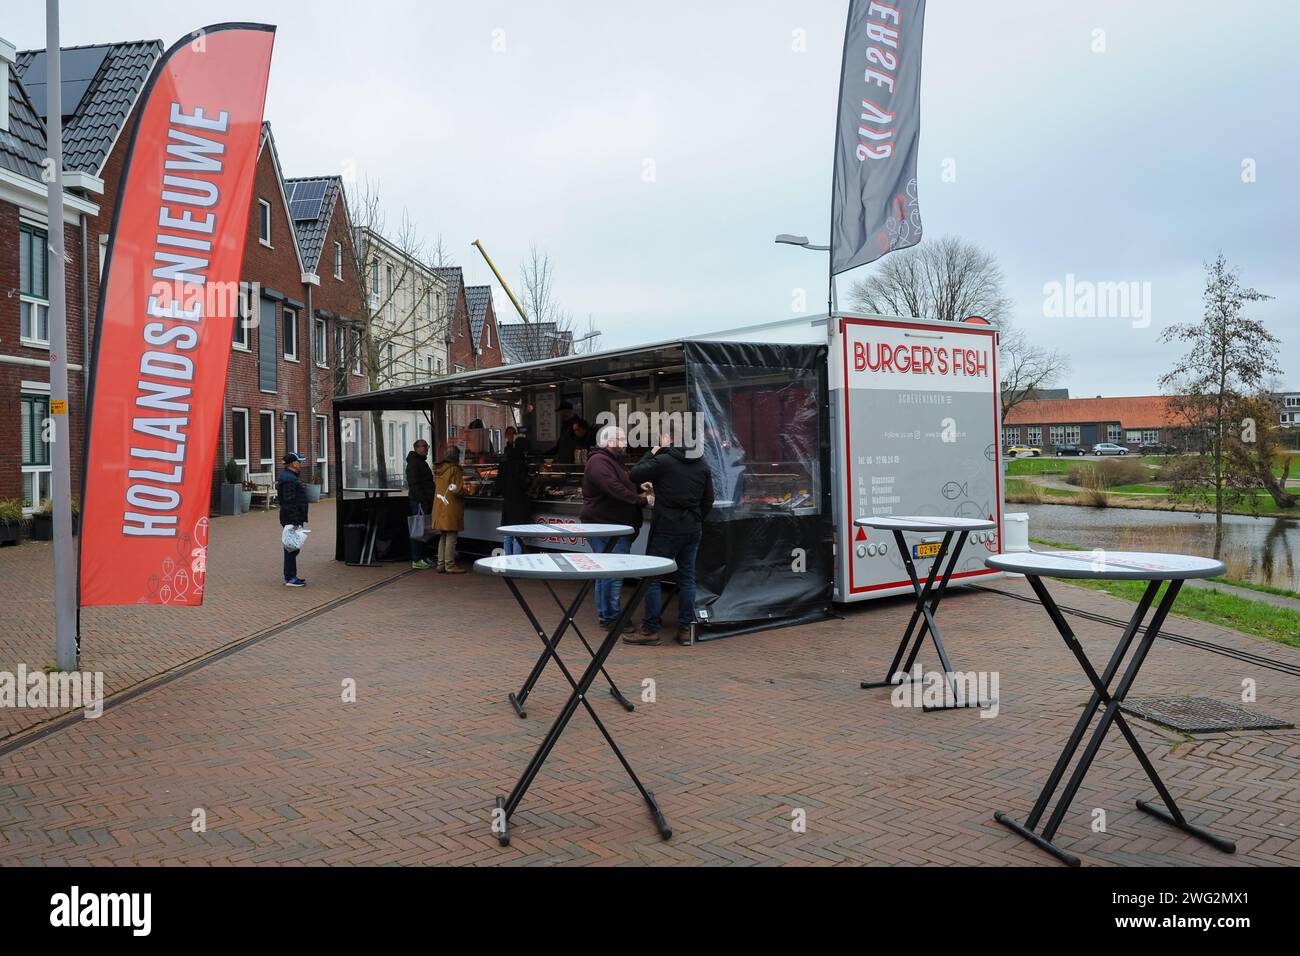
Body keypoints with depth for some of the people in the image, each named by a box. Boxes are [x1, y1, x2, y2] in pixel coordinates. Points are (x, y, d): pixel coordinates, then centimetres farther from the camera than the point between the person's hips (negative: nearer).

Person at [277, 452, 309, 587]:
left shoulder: (289, 476, 16)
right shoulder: (289, 479, -18)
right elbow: (289, 502, -24)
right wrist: (295, 522, -24)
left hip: (293, 519, 11)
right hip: (292, 519, -11)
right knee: (292, 547, -7)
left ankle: (290, 576, 22)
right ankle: (290, 578, -3)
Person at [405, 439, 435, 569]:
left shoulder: (422, 462, 21)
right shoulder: (413, 463, -11)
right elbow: (414, 484, -19)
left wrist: (429, 502, 21)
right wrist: (423, 501, -22)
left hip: (425, 501, 10)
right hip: (418, 501, -10)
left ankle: (422, 557, 20)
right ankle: (416, 560, -7)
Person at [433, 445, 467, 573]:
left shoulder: (438, 470, 11)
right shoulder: (454, 470, -13)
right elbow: (458, 489, -17)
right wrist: (465, 488, 4)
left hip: (439, 508, 8)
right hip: (451, 508, -8)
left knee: (443, 537, 14)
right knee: (451, 537, -3)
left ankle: (441, 564, 17)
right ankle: (450, 565, -1)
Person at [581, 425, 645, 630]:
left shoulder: (612, 461, 23)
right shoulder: (599, 461, -14)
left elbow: (623, 485, 28)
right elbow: (614, 488, -24)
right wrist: (641, 500, -22)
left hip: (618, 527, 11)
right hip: (608, 528, -11)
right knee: (613, 573, -10)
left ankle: (607, 615, 23)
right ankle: (610, 617, -5)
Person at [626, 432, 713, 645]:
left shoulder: (663, 461, -12)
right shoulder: (702, 465, 9)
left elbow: (635, 475, -5)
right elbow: (708, 500, 13)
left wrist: (653, 452, 4)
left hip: (666, 529, -6)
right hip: (692, 531, 6)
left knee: (652, 577, 2)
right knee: (687, 578, 10)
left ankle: (650, 629, 3)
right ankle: (685, 629, 13)